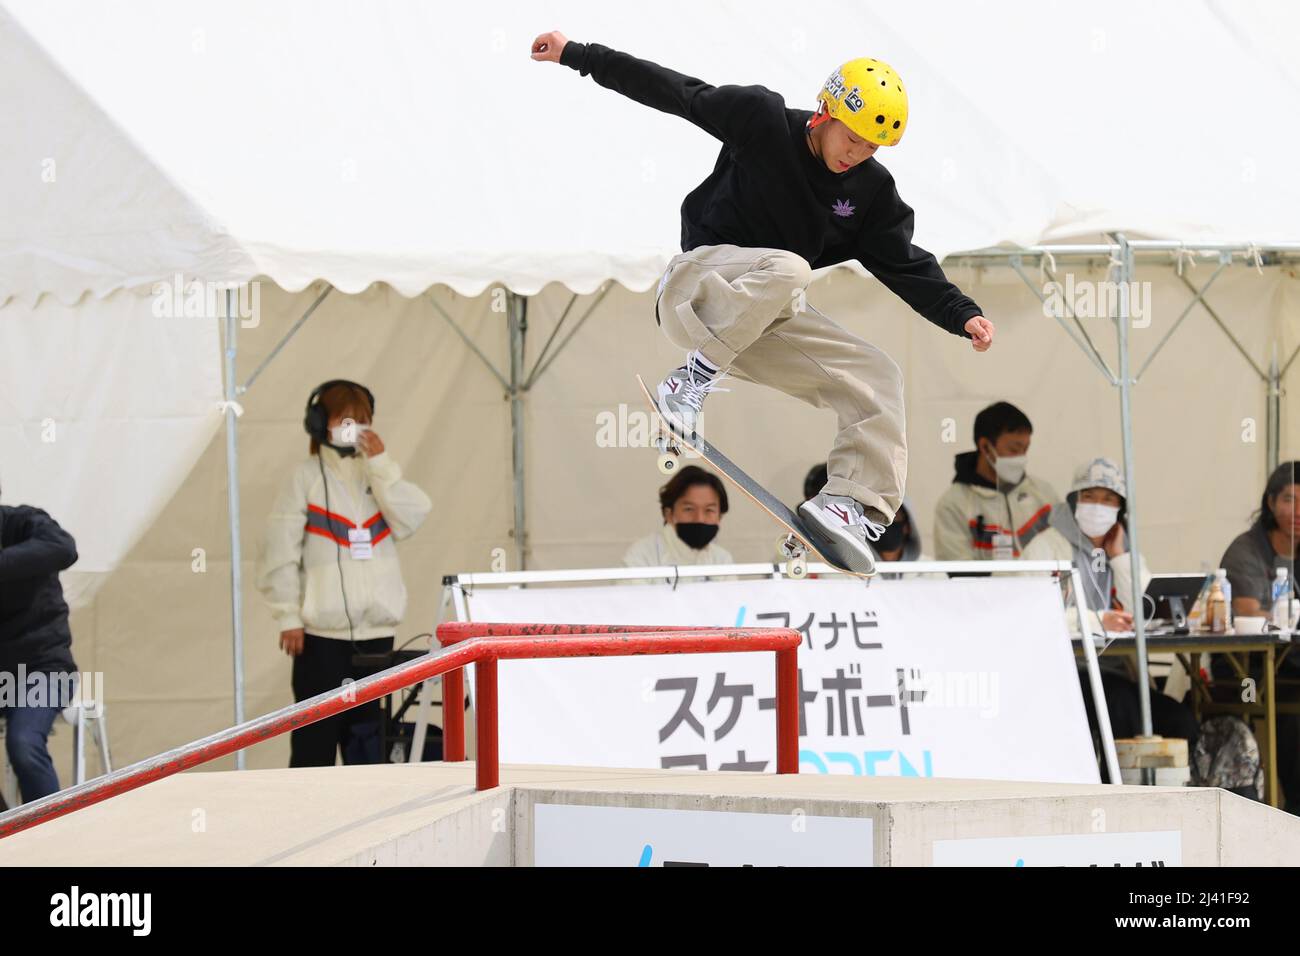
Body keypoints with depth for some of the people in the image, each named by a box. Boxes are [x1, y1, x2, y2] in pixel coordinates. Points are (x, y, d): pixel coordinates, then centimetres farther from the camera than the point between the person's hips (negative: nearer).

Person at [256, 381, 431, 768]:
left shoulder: (379, 474, 11)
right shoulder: (307, 477, -1)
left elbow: (410, 520, -5)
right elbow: (280, 550, -4)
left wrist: (380, 464, -11)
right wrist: (289, 617, -9)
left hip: (376, 629, 4)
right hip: (322, 630, -4)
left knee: (366, 729, 9)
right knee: (316, 735, -4)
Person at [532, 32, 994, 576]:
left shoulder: (871, 191, 2)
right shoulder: (763, 121, -11)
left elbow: (907, 267, 5)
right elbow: (675, 92, -7)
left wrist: (962, 316, -10)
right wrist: (578, 55, -8)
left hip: (765, 323, 6)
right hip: (699, 283, -6)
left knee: (877, 379, -7)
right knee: (786, 269, -36)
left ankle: (858, 507, -13)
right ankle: (690, 383, -32)